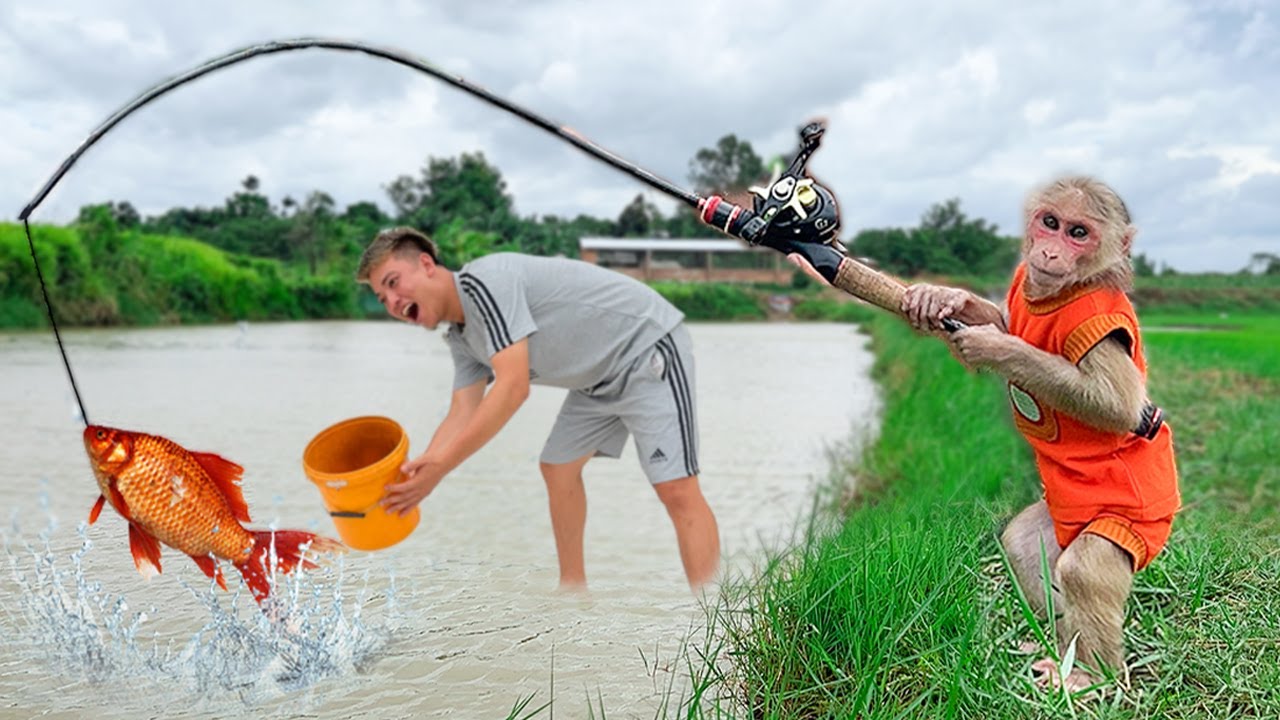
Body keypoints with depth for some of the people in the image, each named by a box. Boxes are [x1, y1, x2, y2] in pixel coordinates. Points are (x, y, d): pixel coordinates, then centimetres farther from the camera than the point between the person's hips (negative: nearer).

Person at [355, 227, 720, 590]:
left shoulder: (484, 279, -24)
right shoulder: (461, 338, 6)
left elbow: (513, 388, -31)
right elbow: (463, 414, -2)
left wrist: (439, 468, -31)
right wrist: (414, 475, -17)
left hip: (649, 349, -10)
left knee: (676, 489, -17)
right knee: (557, 468, 15)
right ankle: (572, 585, 28)